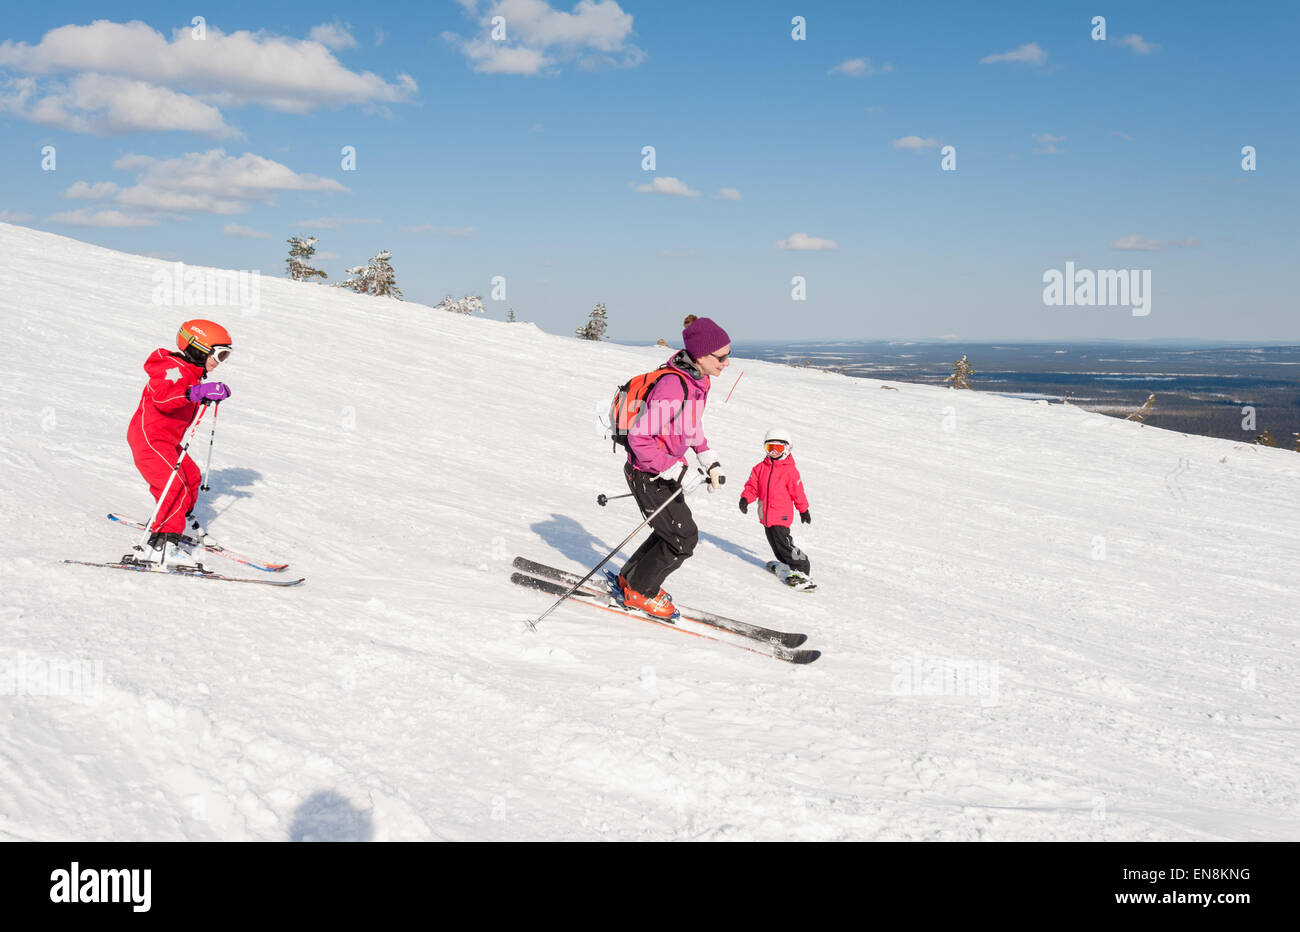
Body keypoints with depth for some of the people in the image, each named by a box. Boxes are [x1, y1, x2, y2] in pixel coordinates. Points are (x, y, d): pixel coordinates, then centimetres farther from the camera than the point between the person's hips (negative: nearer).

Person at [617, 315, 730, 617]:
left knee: (673, 532, 19)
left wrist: (709, 460, 9)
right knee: (684, 538, -1)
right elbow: (638, 437, -28)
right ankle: (639, 592, 16)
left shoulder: (698, 380, -1)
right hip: (648, 474, -9)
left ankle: (630, 577, 36)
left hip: (667, 467, 9)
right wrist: (672, 470, -26)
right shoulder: (672, 388, -31)